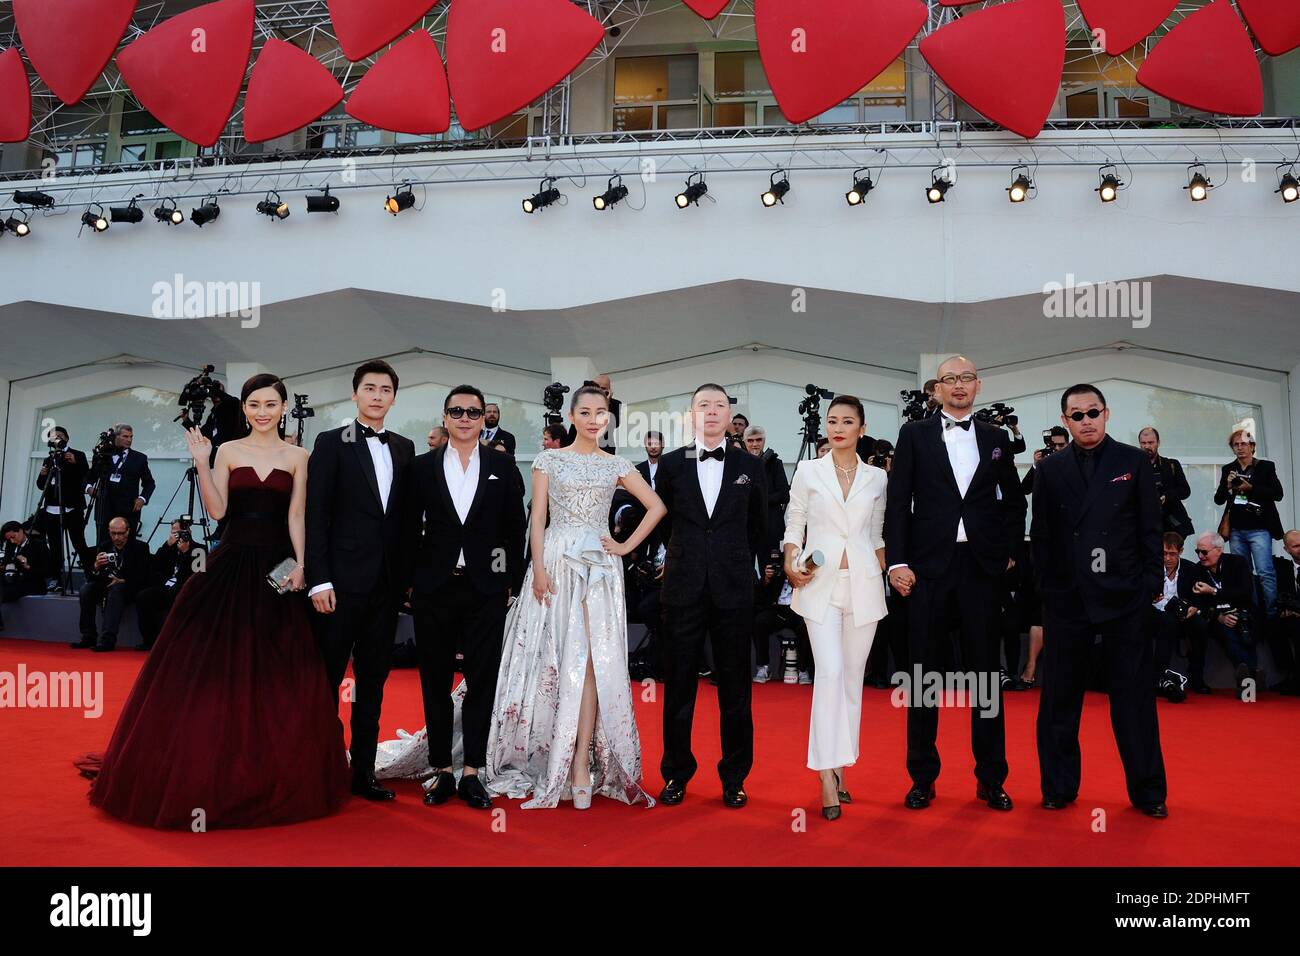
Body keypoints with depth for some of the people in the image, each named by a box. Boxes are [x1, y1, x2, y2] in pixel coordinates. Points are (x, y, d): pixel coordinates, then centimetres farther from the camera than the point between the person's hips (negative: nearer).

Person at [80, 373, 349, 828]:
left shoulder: (297, 456, 4)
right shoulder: (227, 451, 5)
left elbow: (296, 516, 1)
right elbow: (217, 510, -2)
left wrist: (300, 565, -10)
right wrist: (201, 463, -10)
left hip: (276, 566, 0)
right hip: (232, 564, 0)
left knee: (277, 673, 3)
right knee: (216, 663, 2)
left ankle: (273, 773, 18)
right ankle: (212, 771, 16)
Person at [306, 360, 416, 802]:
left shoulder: (404, 448, 12)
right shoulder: (331, 443, -1)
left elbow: (406, 517, 12)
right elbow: (316, 516, -7)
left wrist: (407, 576, 6)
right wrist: (319, 579, -13)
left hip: (387, 583, 5)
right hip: (342, 581, -4)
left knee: (373, 681, 11)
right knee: (327, 679, 3)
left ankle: (363, 771, 20)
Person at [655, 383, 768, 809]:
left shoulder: (749, 465, 6)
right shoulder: (671, 463, 5)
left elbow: (759, 526, 14)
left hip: (734, 586, 0)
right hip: (684, 585, 0)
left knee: (735, 685, 6)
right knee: (678, 683, 7)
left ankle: (734, 777, 18)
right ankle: (676, 773, 20)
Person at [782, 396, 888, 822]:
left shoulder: (877, 477, 10)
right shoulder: (808, 471, 4)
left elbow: (877, 533, 16)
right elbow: (794, 522, 6)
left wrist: (883, 575, 9)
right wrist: (791, 562, -9)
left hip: (863, 584, 3)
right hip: (821, 583, -2)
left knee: (853, 675, 6)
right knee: (829, 672, -14)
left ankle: (840, 768, 16)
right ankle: (827, 776, -12)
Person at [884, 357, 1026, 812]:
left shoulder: (996, 438, 11)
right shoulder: (915, 434, 4)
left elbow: (1013, 500, 19)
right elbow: (898, 501, -1)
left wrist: (1009, 550, 8)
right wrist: (897, 562, -8)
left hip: (981, 566, 2)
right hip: (928, 566, -2)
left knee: (986, 672, 7)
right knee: (924, 673, 5)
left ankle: (991, 779, 18)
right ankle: (922, 777, 16)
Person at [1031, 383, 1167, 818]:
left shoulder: (1134, 462, 5)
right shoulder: (1049, 469, 7)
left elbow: (1151, 529, 4)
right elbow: (1040, 535, 7)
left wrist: (1151, 585, -1)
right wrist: (1045, 587, 1)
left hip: (1124, 595, -1)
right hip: (1066, 597, 1)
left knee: (1134, 695, 6)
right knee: (1060, 697, 6)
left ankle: (1147, 790, 17)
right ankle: (1059, 787, 17)